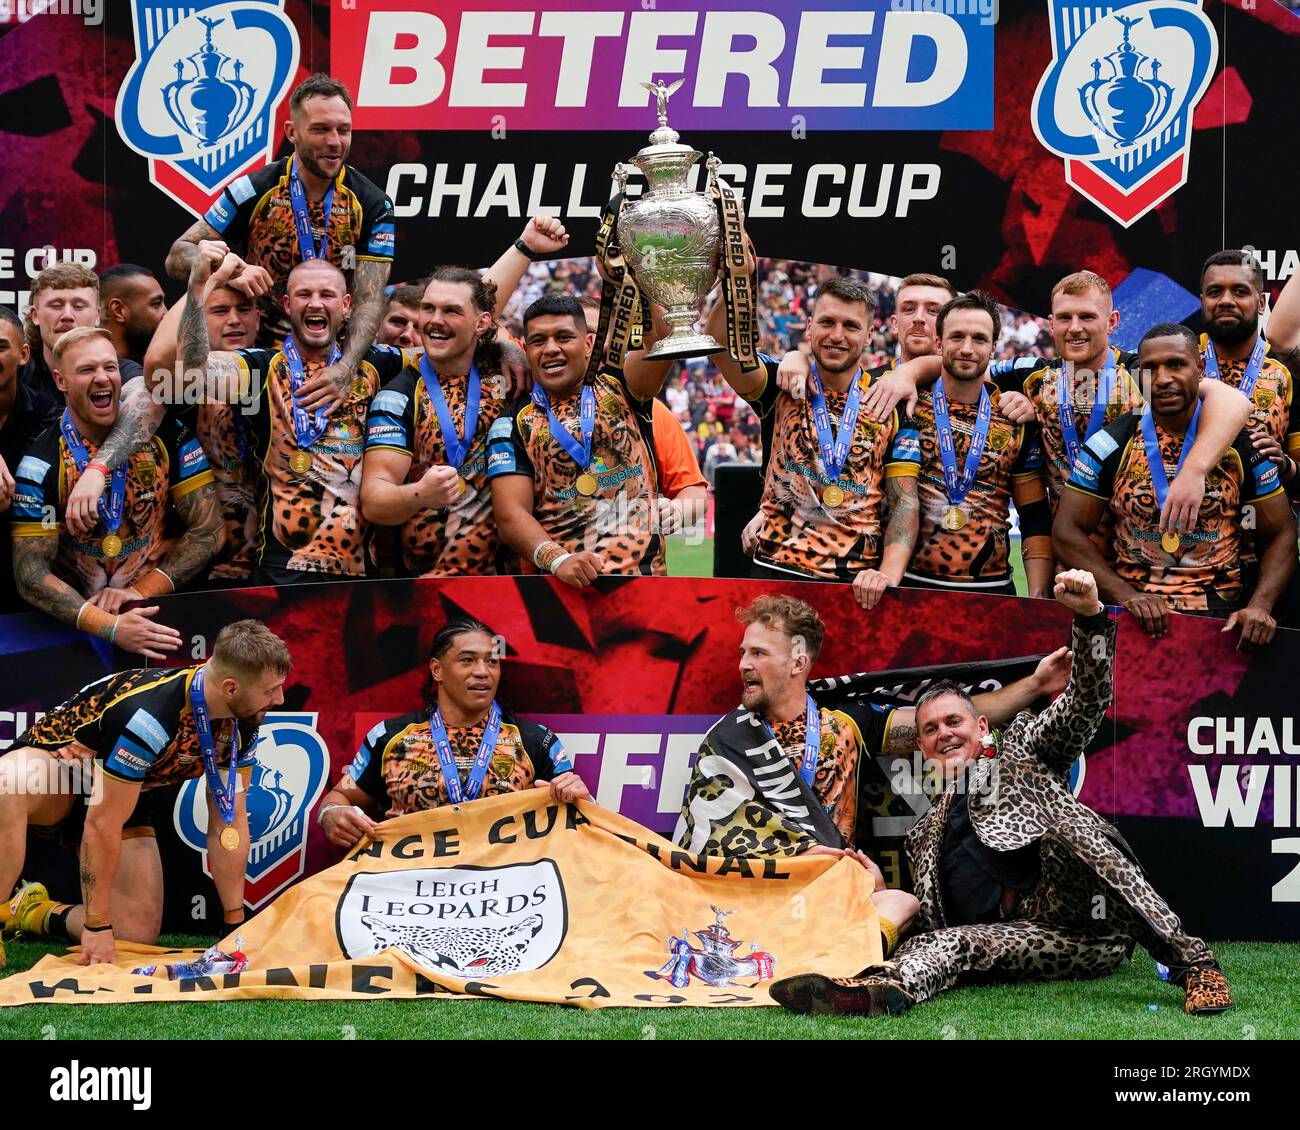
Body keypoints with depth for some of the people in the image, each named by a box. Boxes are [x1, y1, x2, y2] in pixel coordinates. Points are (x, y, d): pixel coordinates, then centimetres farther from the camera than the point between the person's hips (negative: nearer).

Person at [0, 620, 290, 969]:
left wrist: (235, 924, -6)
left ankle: (34, 912, 17)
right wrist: (97, 925, -26)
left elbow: (229, 822, -5)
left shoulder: (242, 726, -14)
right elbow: (103, 824, -31)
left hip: (124, 794, 7)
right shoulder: (147, 716, -37)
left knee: (139, 936, -8)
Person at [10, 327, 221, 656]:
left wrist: (141, 590, -10)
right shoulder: (40, 465, -5)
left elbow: (207, 532, 2)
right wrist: (111, 627, -23)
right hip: (78, 625, -1)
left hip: (161, 611, 1)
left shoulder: (167, 435, 0)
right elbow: (31, 575, -10)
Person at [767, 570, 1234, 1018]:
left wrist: (1090, 615, -13)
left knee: (1061, 828, -32)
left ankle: (1191, 961, -35)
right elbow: (932, 920, 27)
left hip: (1094, 917, -3)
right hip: (1030, 937, 3)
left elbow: (1086, 701, 5)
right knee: (944, 942, -26)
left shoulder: (1023, 745, 22)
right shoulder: (926, 834, 34)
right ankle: (885, 987, -60)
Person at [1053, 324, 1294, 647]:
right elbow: (1068, 531, 2)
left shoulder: (1243, 446, 5)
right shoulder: (1109, 446, 3)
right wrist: (1126, 596, -9)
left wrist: (1259, 606, -9)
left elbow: (1280, 535, 8)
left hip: (1222, 617, 0)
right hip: (1133, 618, 0)